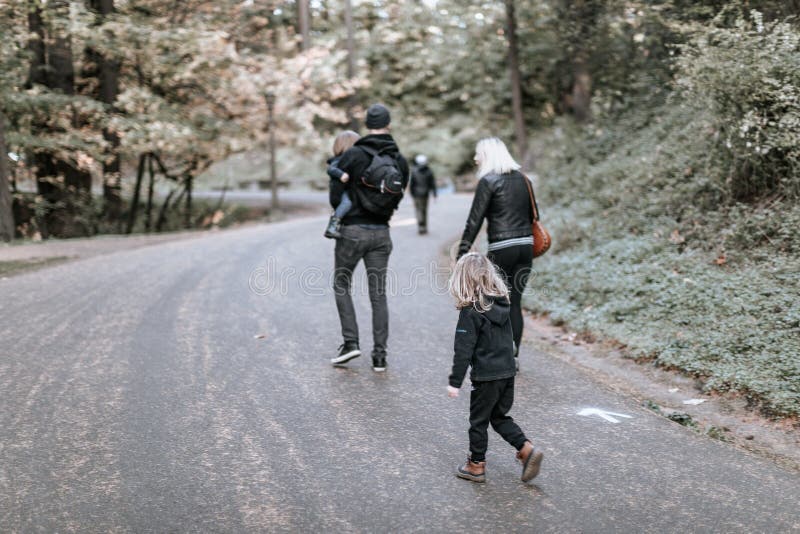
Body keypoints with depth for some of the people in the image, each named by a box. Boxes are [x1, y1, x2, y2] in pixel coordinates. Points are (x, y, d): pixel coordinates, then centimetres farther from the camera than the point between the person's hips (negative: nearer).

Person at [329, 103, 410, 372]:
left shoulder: (352, 155, -10)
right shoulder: (400, 160, 3)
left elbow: (335, 197, -7)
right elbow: (398, 195, 9)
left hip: (352, 230, -3)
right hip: (381, 232, 3)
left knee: (342, 285, 14)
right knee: (379, 294, 7)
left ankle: (350, 342, 4)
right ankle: (380, 355, 6)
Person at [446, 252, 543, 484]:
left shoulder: (470, 310, -17)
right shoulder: (502, 302, 4)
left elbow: (463, 349, -17)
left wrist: (455, 381, -11)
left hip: (486, 376, -7)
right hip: (508, 371, 7)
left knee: (479, 420, 10)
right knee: (500, 417, 21)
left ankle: (476, 465, 21)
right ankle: (527, 449, 8)